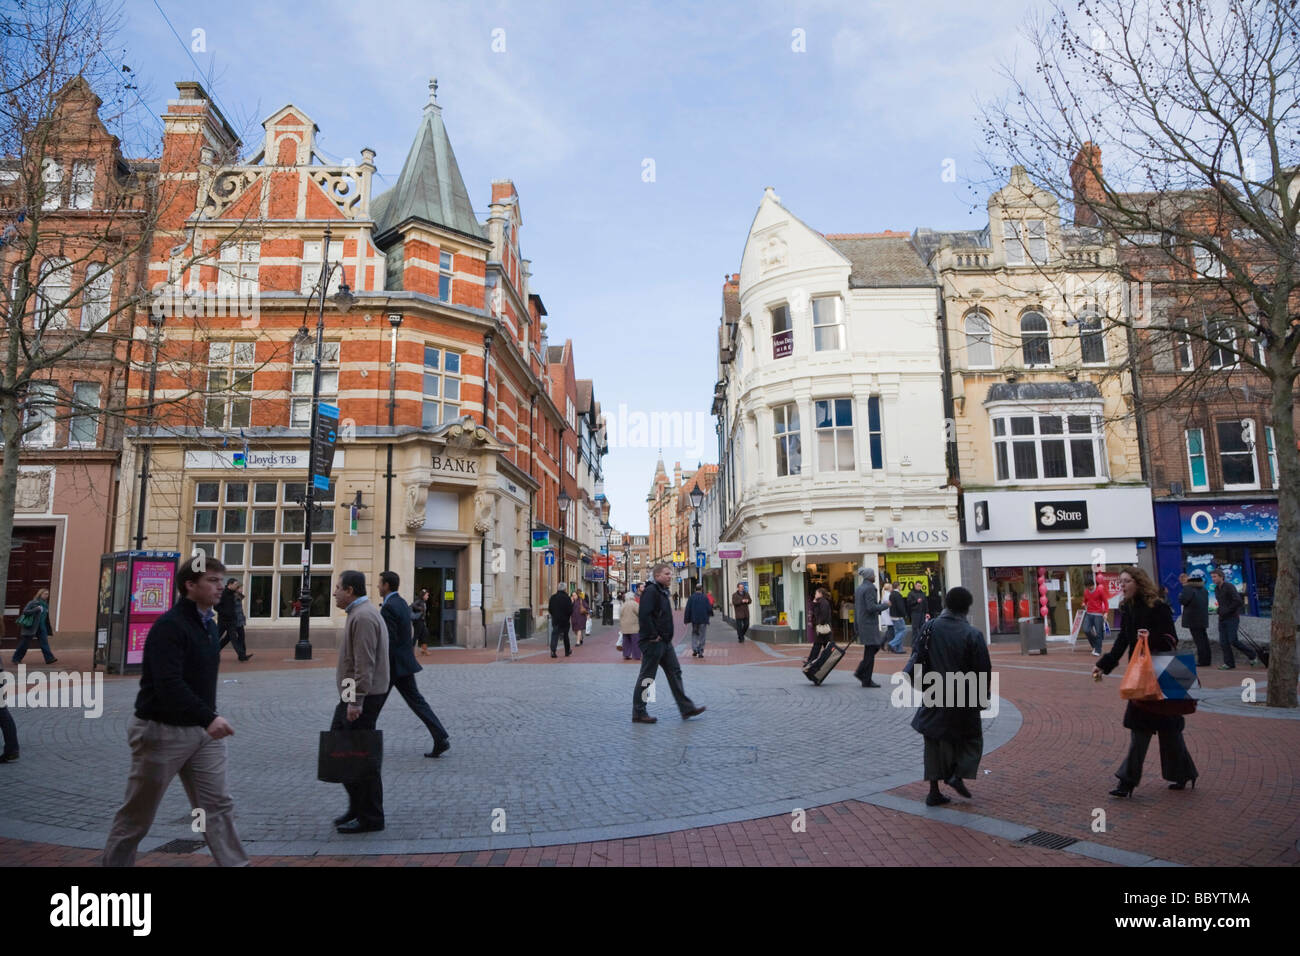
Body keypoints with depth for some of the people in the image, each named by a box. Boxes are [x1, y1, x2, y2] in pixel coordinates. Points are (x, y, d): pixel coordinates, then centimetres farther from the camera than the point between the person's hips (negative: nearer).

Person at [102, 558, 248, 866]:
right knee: (138, 814, 12)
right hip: (162, 730, -7)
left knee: (218, 805, 2)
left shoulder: (209, 624, 8)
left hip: (202, 729, 7)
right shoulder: (169, 625, -19)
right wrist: (209, 717, -35)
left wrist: (209, 719, 12)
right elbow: (168, 684, -29)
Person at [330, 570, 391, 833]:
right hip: (354, 696, 11)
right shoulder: (361, 612, 15)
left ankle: (370, 818, 10)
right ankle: (357, 805, 26)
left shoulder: (363, 617, -19)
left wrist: (356, 701, -24)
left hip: (363, 697, -11)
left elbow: (364, 665, -24)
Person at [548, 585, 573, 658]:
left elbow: (549, 609, 7)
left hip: (555, 620, 2)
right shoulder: (567, 598, -12)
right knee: (565, 636, 14)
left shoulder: (553, 597, 1)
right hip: (564, 620, -2)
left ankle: (553, 651, -18)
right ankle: (567, 651, 26)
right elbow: (570, 610, -14)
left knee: (554, 635, 0)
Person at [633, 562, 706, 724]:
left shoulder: (663, 591, 16)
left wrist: (666, 636, 15)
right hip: (653, 642, -10)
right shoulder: (651, 591, -16)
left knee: (675, 672, 11)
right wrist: (653, 636, -21)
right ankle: (638, 713, 9)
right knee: (646, 677, -1)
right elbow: (644, 615, -26)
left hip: (664, 642, 10)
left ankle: (686, 708, 16)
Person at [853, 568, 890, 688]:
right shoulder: (869, 588, -15)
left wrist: (856, 626, 20)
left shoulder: (859, 588, 13)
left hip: (862, 623, 9)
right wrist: (885, 605, -8)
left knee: (876, 647, 17)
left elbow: (856, 608, 16)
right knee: (870, 651, -3)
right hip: (869, 623, -9)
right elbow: (871, 607, -22)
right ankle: (866, 681, 2)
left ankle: (860, 672, 15)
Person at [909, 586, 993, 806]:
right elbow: (984, 671, -8)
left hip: (933, 699, 3)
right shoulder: (973, 634, -13)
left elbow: (916, 661, 2)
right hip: (963, 701, -3)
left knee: (934, 743, 12)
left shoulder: (928, 629, -3)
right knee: (971, 738, 18)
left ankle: (934, 791, 14)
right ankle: (958, 774, 0)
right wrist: (983, 698, 5)